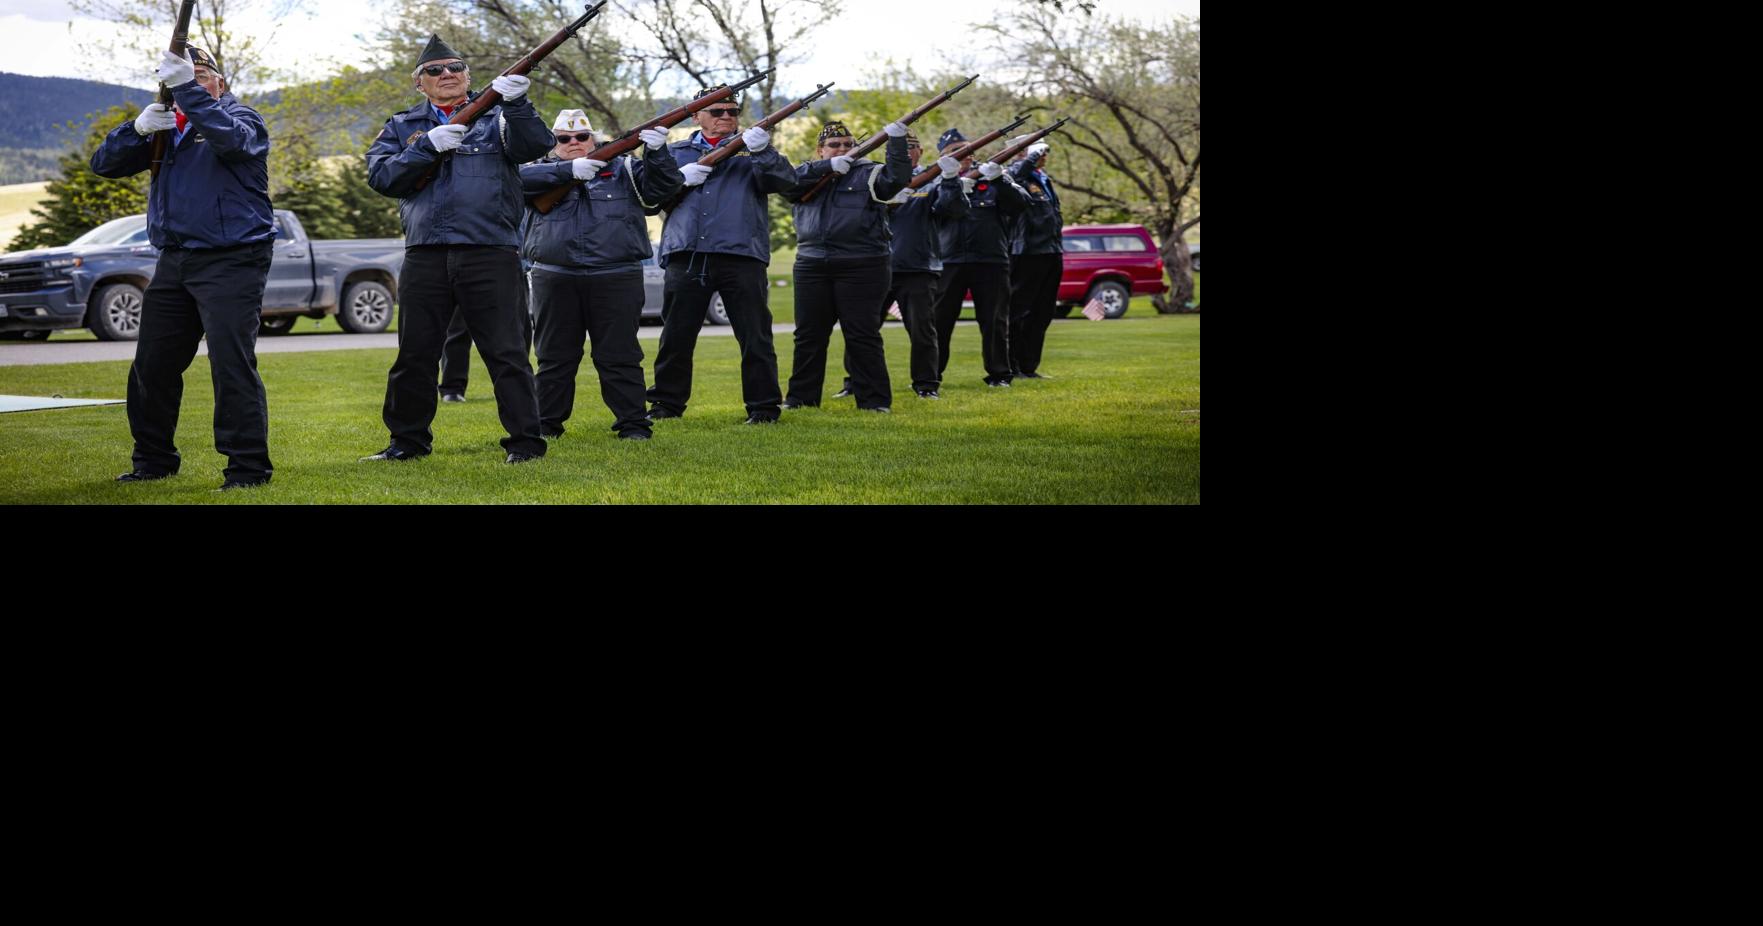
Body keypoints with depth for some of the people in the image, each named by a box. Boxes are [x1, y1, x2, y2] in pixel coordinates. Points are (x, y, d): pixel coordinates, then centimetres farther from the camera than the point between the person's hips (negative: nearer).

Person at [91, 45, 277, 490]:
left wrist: (186, 87, -34)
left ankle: (248, 466, -9)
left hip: (230, 261, -7)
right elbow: (104, 163, 8)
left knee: (232, 362, -14)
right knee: (152, 364, 10)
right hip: (174, 262, 7)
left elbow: (232, 139, -26)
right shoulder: (165, 127, 17)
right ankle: (153, 460, 23)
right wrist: (138, 128, -11)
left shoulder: (240, 117, 0)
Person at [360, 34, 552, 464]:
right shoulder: (402, 127, 15)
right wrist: (430, 146, -13)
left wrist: (515, 103, -24)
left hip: (490, 251, -3)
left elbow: (534, 145, -8)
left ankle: (525, 441, 1)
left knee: (507, 352, -3)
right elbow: (381, 176, 0)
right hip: (425, 255, 3)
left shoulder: (495, 116, 10)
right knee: (414, 355, 9)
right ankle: (408, 440, 21)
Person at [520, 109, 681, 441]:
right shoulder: (545, 172, 13)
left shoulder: (622, 170, 11)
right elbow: (521, 177, -9)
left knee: (620, 356, 0)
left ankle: (632, 424, 3)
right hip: (555, 281, 2)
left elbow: (662, 187, 1)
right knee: (555, 357, 9)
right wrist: (568, 170, -20)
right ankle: (546, 423, 17)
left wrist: (657, 153, -18)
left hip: (615, 279, -1)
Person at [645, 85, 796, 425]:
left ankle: (763, 406, 5)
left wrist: (764, 152, -25)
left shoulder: (752, 151, 11)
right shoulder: (675, 152, 17)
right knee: (675, 337, 8)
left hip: (741, 256, -2)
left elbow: (785, 181, -6)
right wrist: (681, 179, -8)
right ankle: (666, 403, 19)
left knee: (755, 338, -1)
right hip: (685, 257, 2)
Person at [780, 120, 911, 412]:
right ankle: (800, 397, 19)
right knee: (808, 335, 10)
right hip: (812, 266, 4)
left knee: (863, 336, -3)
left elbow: (896, 178, -12)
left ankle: (874, 399, 2)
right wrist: (828, 166, -17)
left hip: (861, 267, -4)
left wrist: (896, 142, -24)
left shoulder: (868, 174, 6)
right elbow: (789, 181, -7)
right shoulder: (811, 174, 15)